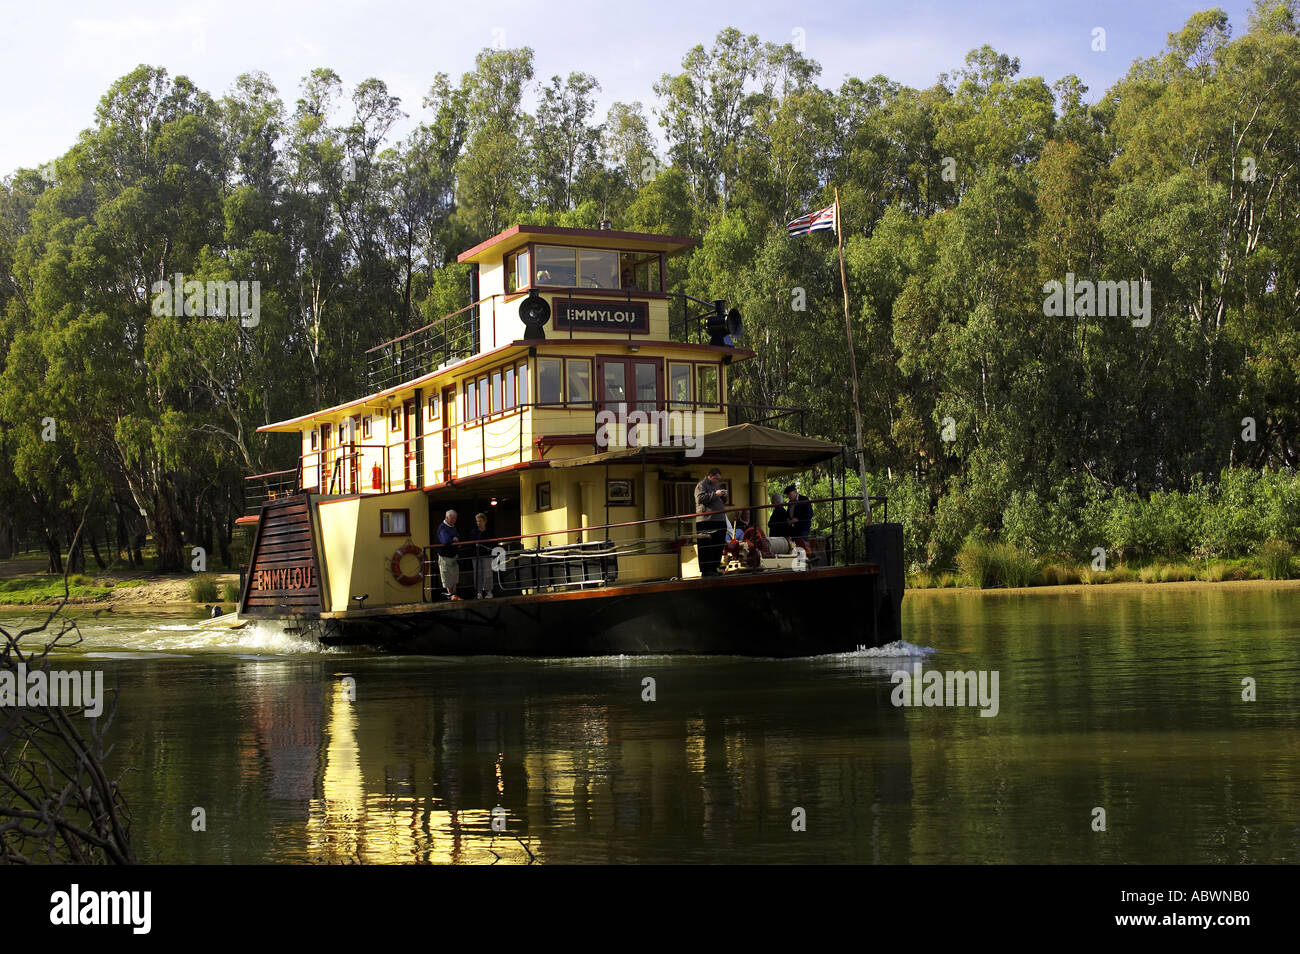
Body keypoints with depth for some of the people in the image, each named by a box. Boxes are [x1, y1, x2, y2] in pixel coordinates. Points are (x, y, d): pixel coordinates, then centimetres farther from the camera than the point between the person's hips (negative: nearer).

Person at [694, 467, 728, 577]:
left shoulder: (717, 486, 25)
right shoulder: (701, 485, -1)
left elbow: (723, 502, 31)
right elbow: (701, 498, -16)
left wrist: (724, 496, 9)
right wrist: (715, 494, -15)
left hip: (720, 520, 8)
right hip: (705, 520, -8)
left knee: (719, 546, 7)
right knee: (706, 547, -9)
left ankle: (714, 568, 14)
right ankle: (705, 571, -8)